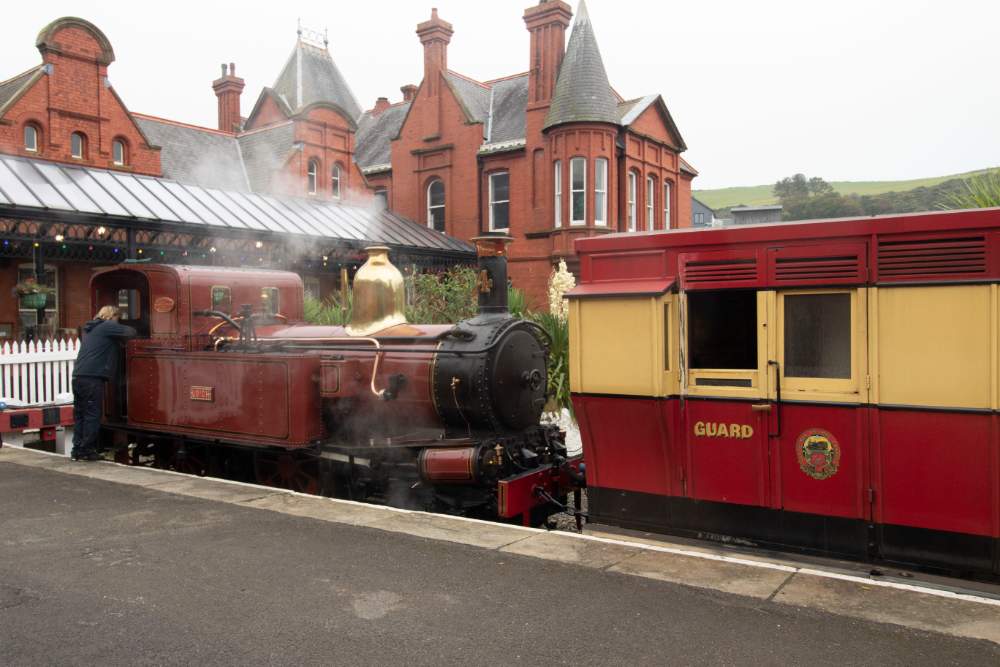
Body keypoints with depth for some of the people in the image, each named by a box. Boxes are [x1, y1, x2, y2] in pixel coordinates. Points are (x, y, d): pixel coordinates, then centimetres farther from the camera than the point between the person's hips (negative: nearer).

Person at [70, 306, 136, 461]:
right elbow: (130, 332, -4)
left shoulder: (90, 329, 24)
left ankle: (77, 450, 13)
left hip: (78, 377, 8)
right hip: (92, 378, -8)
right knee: (92, 414, -3)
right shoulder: (108, 326, -2)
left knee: (79, 414, 11)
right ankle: (86, 450, -1)